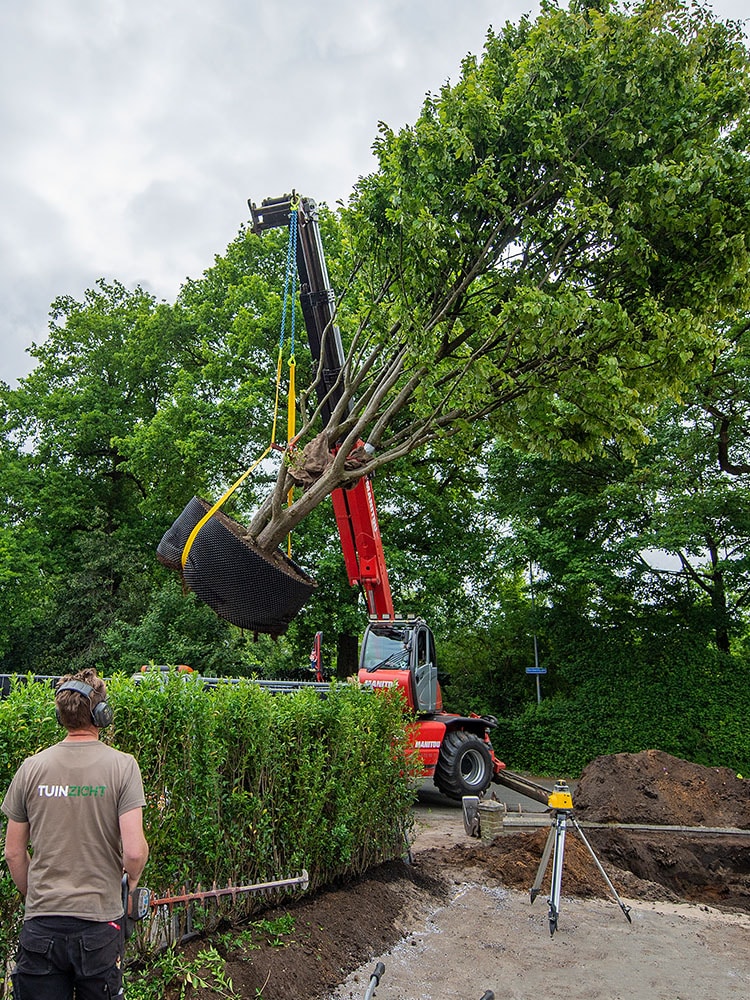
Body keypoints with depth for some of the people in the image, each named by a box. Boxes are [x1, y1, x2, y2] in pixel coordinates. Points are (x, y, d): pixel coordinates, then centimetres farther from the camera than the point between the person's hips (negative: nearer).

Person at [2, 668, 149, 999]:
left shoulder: (31, 767, -3)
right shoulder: (122, 765, -12)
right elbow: (134, 851, -16)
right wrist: (132, 878, 6)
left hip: (40, 924, 2)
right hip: (99, 922, -1)